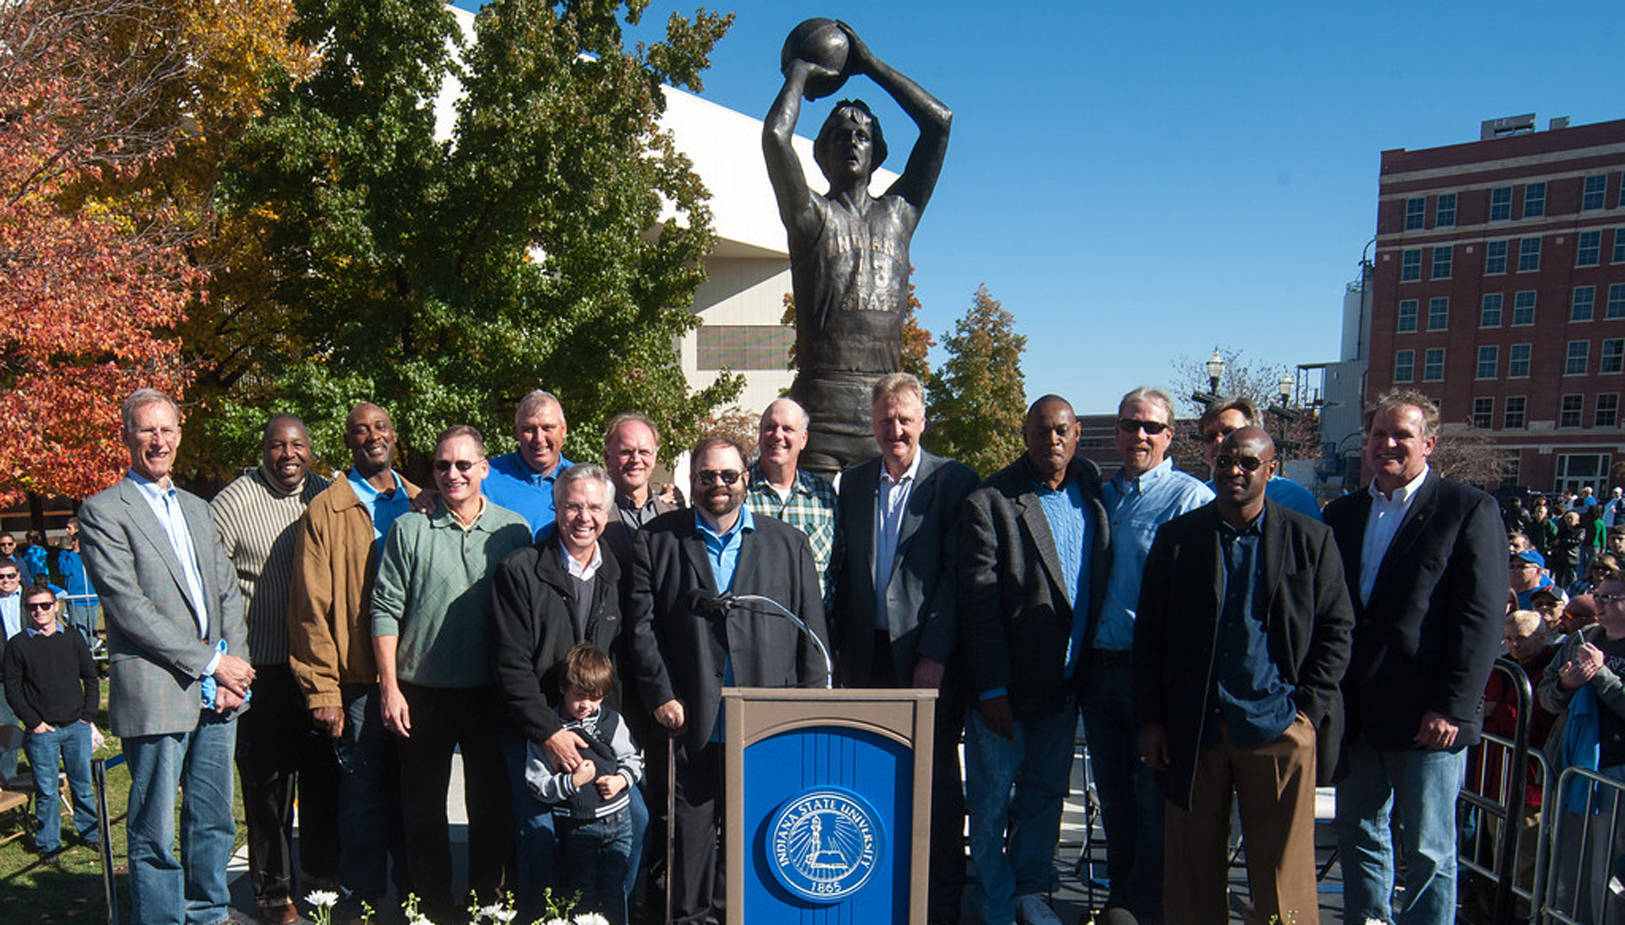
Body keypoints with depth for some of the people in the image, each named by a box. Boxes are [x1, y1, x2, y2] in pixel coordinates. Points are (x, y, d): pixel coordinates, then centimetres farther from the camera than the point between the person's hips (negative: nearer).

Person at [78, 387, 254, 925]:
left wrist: (234, 666, 0)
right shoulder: (103, 512, -4)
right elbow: (129, 609, -13)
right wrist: (210, 662, -13)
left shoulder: (197, 508, 17)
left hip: (215, 696, 6)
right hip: (154, 694, -6)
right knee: (154, 835, 4)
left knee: (214, 823, 14)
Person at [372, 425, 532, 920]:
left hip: (491, 692, 1)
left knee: (492, 806, 9)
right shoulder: (409, 529, 0)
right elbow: (385, 610, -1)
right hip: (423, 692, 0)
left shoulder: (514, 530, 1)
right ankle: (433, 906, 27)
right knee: (423, 809, 11)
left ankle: (487, 905, 26)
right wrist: (389, 687, -6)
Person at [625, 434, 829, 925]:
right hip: (691, 721, 0)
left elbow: (811, 631, 7)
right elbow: (641, 625, 3)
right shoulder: (657, 541, 7)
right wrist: (661, 695, -5)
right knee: (692, 829, 7)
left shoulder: (789, 543, 9)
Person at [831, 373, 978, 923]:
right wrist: (840, 648, 9)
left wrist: (935, 654, -14)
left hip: (930, 658, -4)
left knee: (937, 781, 4)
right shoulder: (853, 484, 12)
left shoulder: (953, 481, -3)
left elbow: (957, 574, -9)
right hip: (867, 657, 4)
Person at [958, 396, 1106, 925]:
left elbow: (1101, 582, 9)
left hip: (1066, 682, 5)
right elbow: (978, 601, -12)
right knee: (991, 799, 8)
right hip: (1006, 682, -4)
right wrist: (991, 688, -14)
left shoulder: (1092, 491, 6)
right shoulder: (990, 501, -9)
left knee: (1046, 791, 17)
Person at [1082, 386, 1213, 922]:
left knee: (1153, 794, 4)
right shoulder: (1103, 495, 12)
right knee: (1112, 792, 16)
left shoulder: (1190, 498, -6)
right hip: (1098, 666, 6)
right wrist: (1083, 656, 11)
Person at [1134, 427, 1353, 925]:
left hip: (1278, 729, -1)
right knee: (1192, 866, 9)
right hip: (1194, 730, 1)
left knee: (1282, 870, 7)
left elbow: (1337, 627, 6)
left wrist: (1307, 709, -3)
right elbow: (1149, 633, 6)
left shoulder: (1310, 538, 4)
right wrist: (1150, 719, 1)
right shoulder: (1176, 537, 5)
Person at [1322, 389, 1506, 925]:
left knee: (1429, 852, 6)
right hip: (1356, 716, 5)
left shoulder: (1469, 510, -5)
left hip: (1429, 720, -5)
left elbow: (1482, 618, -10)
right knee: (1358, 837, 17)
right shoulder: (1341, 514, 11)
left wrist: (1451, 708, -15)